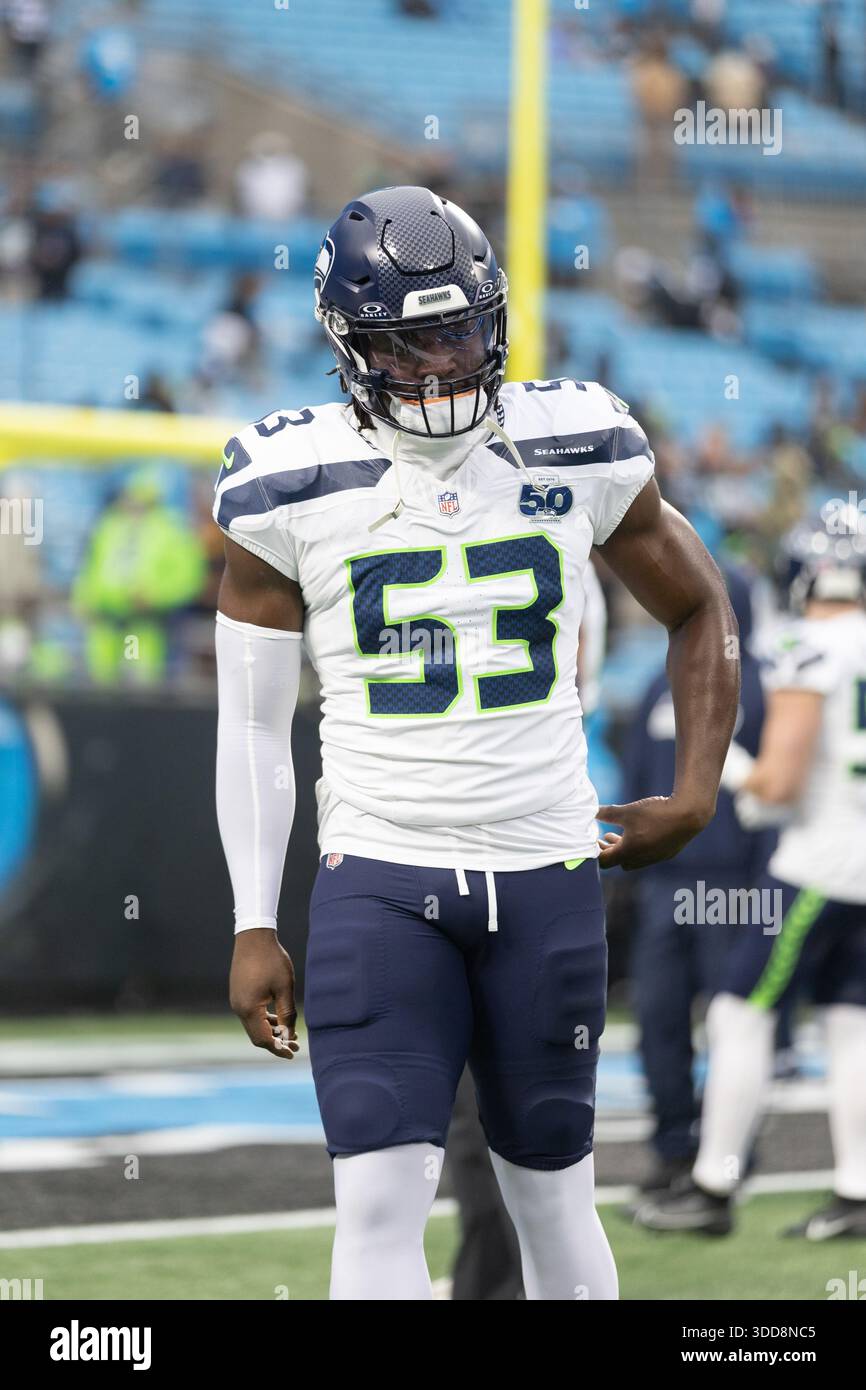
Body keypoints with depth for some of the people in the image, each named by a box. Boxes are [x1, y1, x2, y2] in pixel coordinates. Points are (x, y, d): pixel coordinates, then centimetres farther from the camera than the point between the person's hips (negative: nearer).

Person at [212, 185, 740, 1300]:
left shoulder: (577, 453, 0)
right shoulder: (293, 487, -4)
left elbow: (698, 610, 16)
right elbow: (252, 721, 4)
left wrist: (694, 795, 6)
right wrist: (254, 926, 1)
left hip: (546, 877, 2)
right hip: (378, 881, -2)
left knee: (550, 1193, 10)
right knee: (379, 1202, -12)